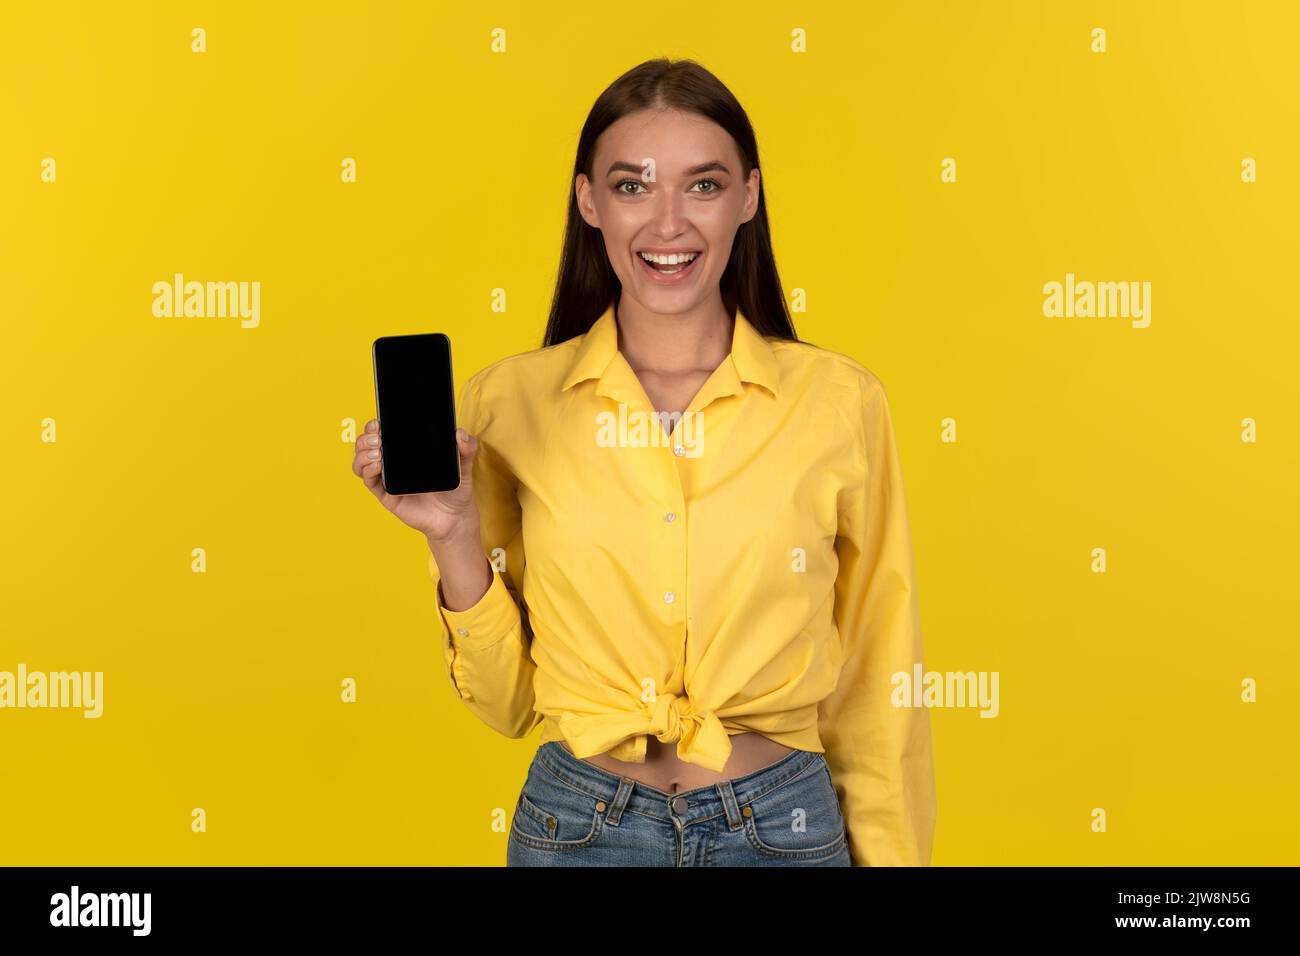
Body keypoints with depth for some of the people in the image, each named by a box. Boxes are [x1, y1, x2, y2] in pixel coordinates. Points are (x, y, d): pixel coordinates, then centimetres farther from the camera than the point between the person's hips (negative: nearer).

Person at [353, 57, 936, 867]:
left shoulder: (841, 401, -8)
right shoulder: (510, 403, -6)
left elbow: (876, 694, 0)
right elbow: (510, 702, 0)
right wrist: (456, 538, -13)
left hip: (785, 826, 0)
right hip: (579, 824, 0)